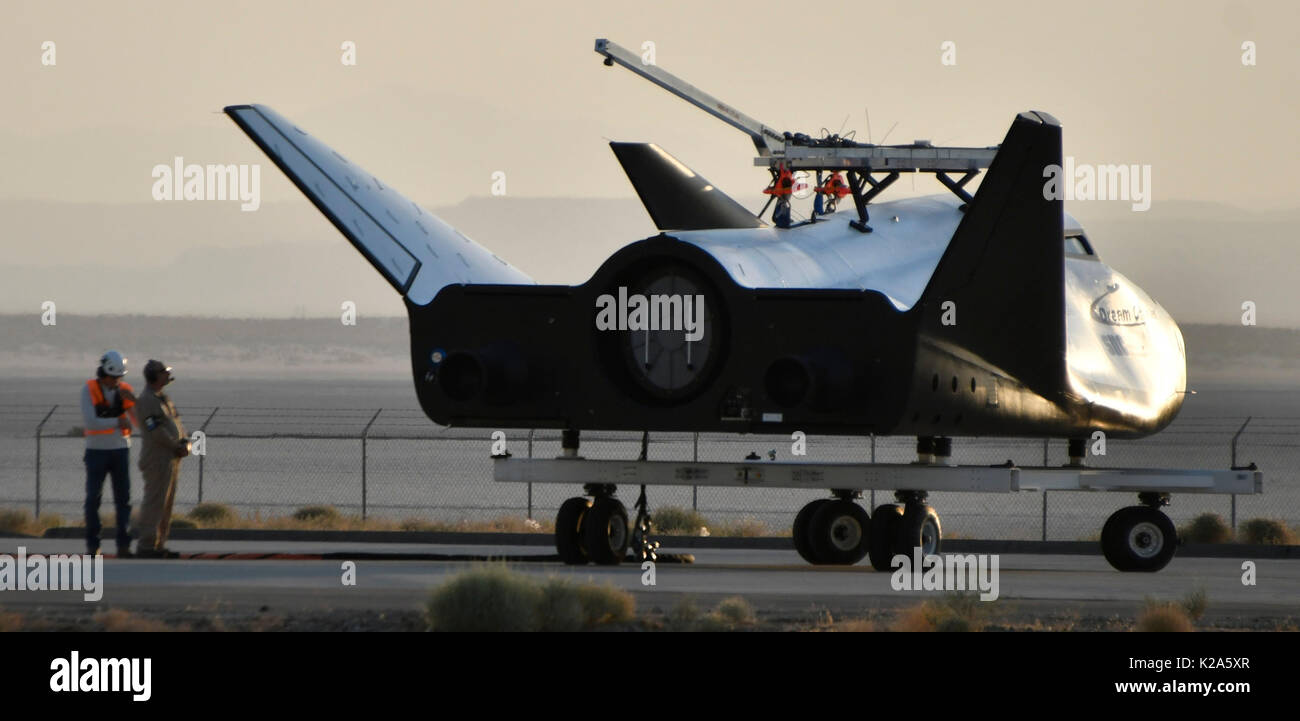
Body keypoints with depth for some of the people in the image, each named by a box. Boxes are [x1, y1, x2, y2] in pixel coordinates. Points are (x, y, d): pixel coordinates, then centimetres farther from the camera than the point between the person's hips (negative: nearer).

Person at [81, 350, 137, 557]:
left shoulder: (124, 390, 1)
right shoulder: (88, 390, -10)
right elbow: (90, 422, -21)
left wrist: (132, 400, -22)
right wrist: (118, 422, -22)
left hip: (120, 452, 2)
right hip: (96, 452, -2)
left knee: (123, 499, -4)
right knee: (93, 499, -2)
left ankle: (123, 546, -2)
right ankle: (92, 545, 9)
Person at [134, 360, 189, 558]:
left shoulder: (164, 399, 18)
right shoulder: (147, 400, -12)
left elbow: (177, 423, 18)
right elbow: (156, 430, -18)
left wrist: (185, 443, -1)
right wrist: (177, 447, -9)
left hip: (171, 459, 10)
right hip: (157, 459, -10)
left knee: (166, 504, 10)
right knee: (155, 502, -11)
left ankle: (158, 545, 13)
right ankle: (146, 546, -11)